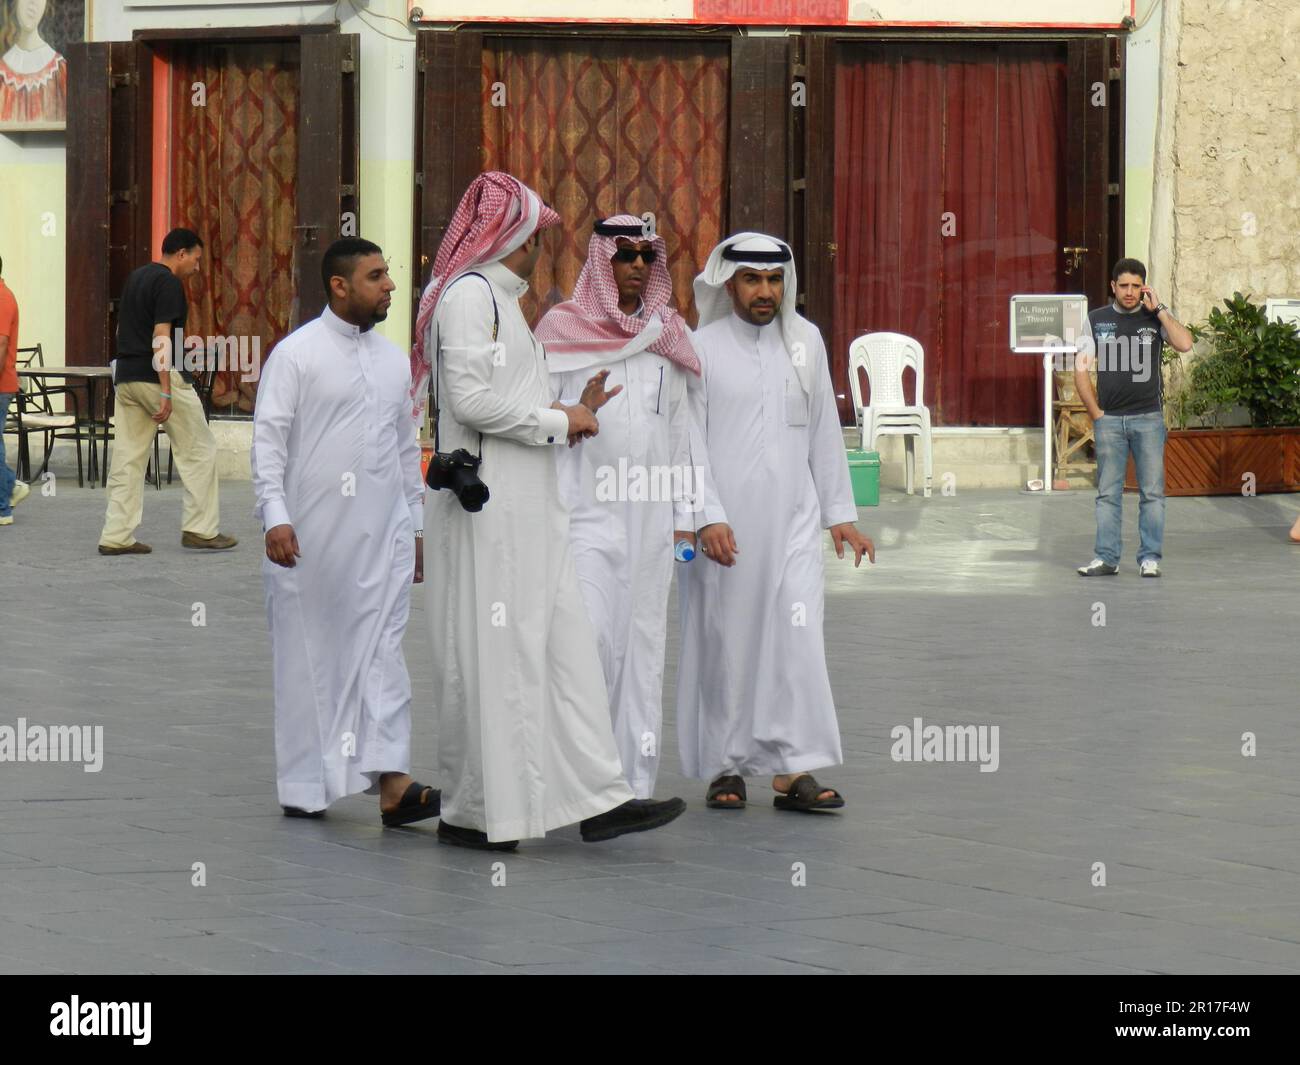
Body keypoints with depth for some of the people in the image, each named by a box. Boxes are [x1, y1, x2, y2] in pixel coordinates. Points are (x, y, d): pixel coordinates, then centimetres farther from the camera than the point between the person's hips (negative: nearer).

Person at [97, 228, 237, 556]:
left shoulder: (135, 277, 16)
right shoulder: (168, 283, -12)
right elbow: (160, 337, -20)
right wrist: (166, 393, -23)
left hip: (125, 377, 8)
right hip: (158, 377, -8)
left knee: (128, 458, 6)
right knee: (199, 450, 4)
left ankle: (117, 536, 2)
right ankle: (200, 529, 5)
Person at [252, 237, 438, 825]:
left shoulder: (395, 359, 14)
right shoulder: (297, 353, -3)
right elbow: (269, 439, -8)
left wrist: (416, 525, 18)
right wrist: (275, 516, -18)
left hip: (382, 532, 4)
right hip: (311, 531, -4)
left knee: (382, 650, -4)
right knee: (308, 655, 4)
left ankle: (392, 783, -11)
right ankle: (304, 786, 12)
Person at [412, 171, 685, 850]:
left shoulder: (499, 298, 20)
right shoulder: (470, 293, -12)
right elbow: (471, 400, -20)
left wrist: (572, 413, 16)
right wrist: (558, 423, -11)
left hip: (527, 512, 10)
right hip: (487, 506, -10)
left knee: (564, 646, 5)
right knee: (490, 654, -5)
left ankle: (597, 798, 4)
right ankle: (471, 812, 3)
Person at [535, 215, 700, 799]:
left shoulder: (668, 335, 14)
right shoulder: (561, 329, 2)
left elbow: (680, 428, 16)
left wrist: (684, 513, 12)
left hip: (648, 511, 4)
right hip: (583, 506, -4)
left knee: (642, 639, 4)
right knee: (588, 635, -15)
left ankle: (635, 777, 9)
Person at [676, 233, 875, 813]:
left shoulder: (806, 341, 11)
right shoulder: (699, 348, -1)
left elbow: (824, 433, 16)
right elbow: (688, 440, -4)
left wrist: (840, 513, 14)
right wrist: (708, 516, -14)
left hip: (793, 520, 3)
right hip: (723, 527, -3)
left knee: (798, 635, -7)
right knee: (723, 640, 2)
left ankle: (794, 768, -7)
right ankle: (726, 767, 12)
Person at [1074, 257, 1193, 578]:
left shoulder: (1155, 318, 5)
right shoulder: (1096, 320, 7)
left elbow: (1185, 344, -14)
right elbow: (1081, 371, 7)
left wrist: (1158, 309, -10)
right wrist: (1096, 413, 0)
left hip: (1148, 418, -1)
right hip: (1109, 419, 1)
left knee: (1152, 492, -1)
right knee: (1108, 493, 3)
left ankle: (1150, 558, 4)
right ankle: (1106, 558, 7)